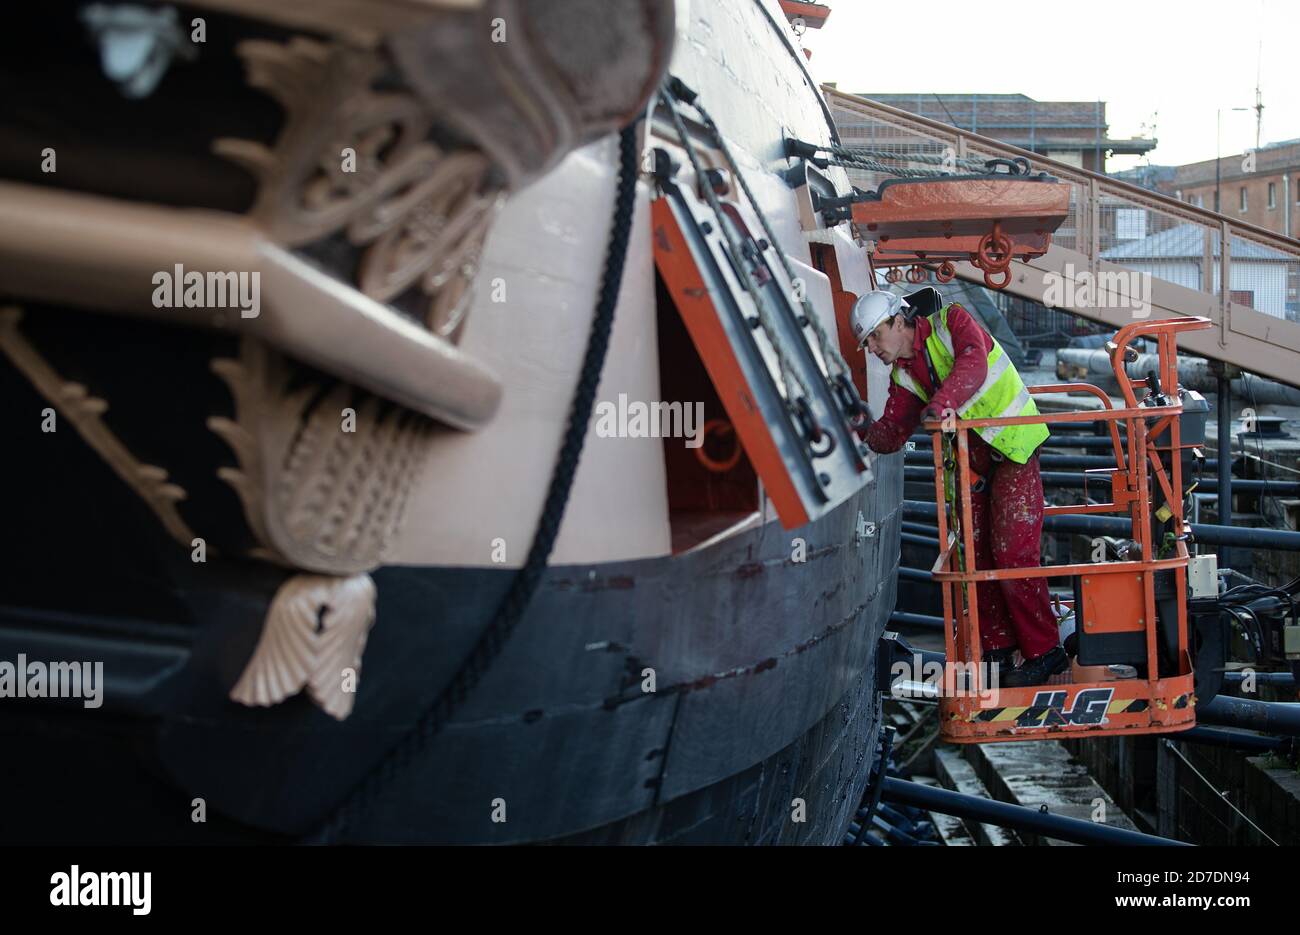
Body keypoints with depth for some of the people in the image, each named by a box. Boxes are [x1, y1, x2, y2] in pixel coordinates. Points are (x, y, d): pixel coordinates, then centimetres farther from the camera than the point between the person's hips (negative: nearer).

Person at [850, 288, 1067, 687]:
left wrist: (940, 404, -47)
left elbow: (973, 365, -32)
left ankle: (1043, 651, -1)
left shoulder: (951, 323, -12)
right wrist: (860, 431, -12)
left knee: (1013, 552, -12)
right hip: (971, 461, 7)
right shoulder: (903, 376, 7)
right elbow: (891, 434, 7)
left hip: (1013, 448, -7)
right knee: (978, 554, 6)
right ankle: (996, 652, 16)